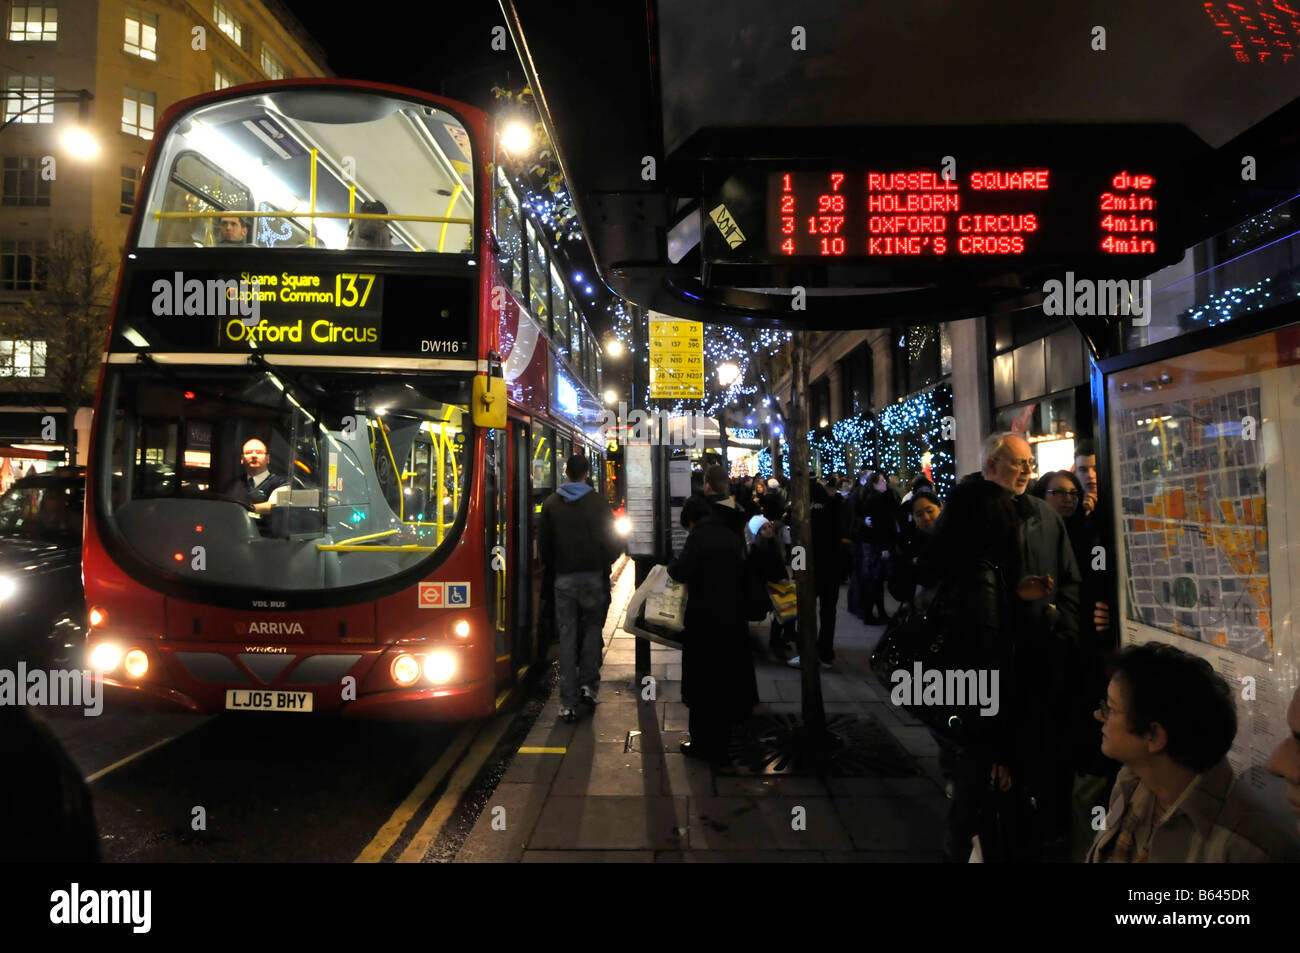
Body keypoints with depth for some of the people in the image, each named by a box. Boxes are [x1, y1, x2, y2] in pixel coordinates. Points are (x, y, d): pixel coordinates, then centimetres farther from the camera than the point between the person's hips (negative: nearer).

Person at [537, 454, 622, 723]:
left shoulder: (550, 503, 3)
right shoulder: (597, 503, -4)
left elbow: (543, 544, 6)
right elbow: (614, 541, -3)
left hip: (563, 577, 2)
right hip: (593, 576, -1)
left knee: (567, 635, 4)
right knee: (593, 627, 15)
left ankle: (568, 702, 4)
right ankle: (588, 685, 8)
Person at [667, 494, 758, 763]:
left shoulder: (699, 536, -14)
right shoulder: (729, 536, 8)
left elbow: (682, 571, -21)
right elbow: (741, 573, 14)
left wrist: (671, 566, -1)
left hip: (705, 620, -7)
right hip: (731, 618, 7)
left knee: (703, 683, 5)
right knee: (727, 679, 16)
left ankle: (704, 744, 14)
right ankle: (720, 743, 29)